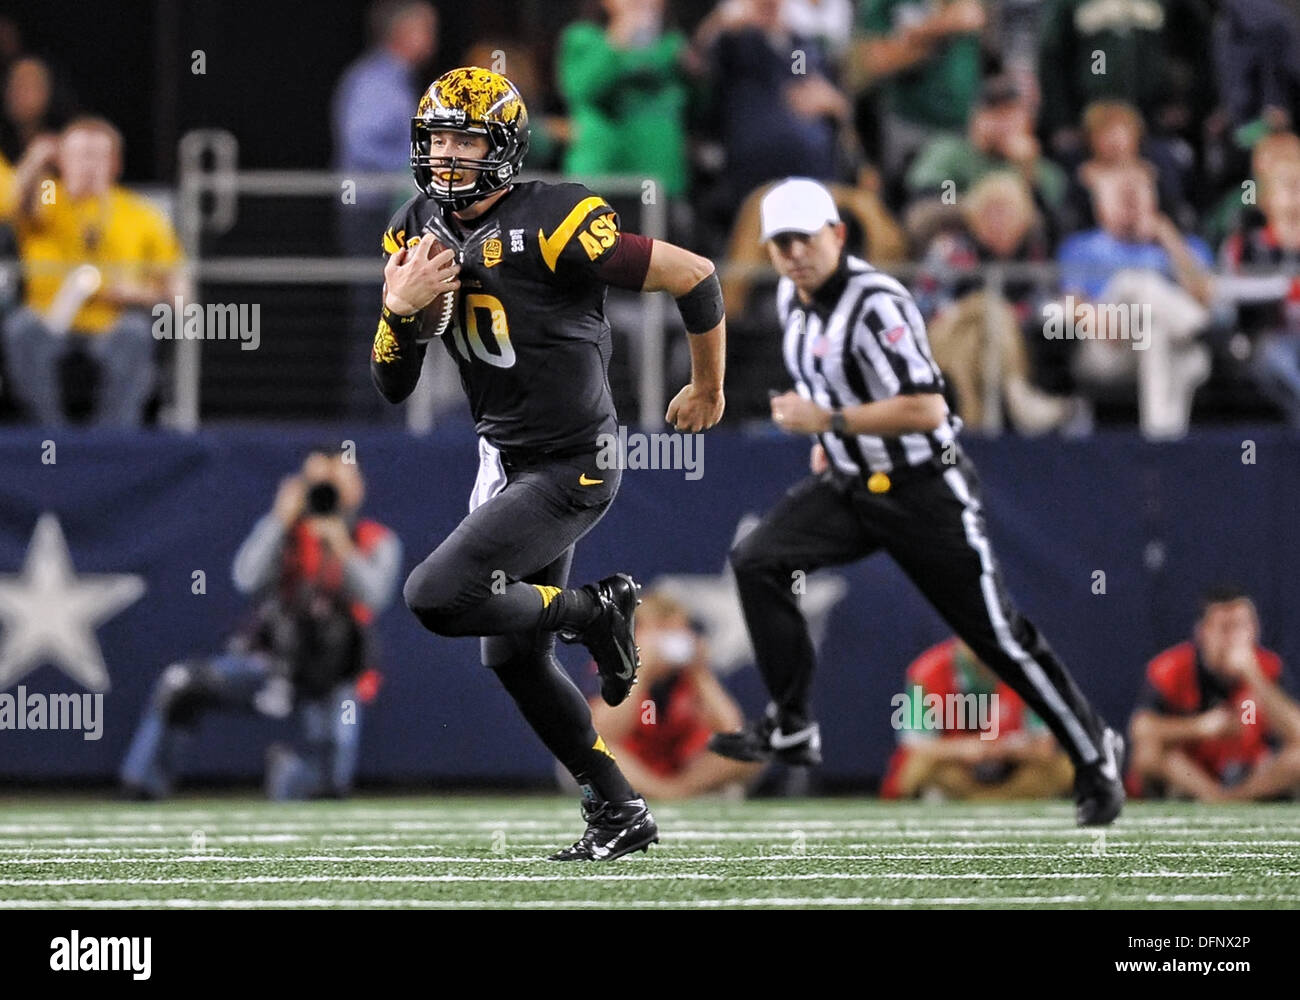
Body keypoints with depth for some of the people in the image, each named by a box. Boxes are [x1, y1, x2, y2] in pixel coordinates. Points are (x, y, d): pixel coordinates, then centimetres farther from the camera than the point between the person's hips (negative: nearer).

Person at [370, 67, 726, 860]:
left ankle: (595, 612, 2)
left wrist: (709, 391, -1)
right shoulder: (417, 235, 1)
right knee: (515, 660, 15)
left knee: (435, 598, -21)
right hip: (502, 459, 8)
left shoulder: (551, 224, -22)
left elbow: (695, 277, -16)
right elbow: (393, 386, 2)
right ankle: (621, 814, 29)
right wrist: (401, 306, -19)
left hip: (569, 472, -8)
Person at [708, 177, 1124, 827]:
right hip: (848, 485, 8)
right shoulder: (792, 298, 4)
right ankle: (792, 730, -8)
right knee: (756, 561, -12)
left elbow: (926, 408, -29)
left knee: (997, 635, -3)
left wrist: (830, 420, -26)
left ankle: (1095, 754, 11)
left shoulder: (876, 303, -22)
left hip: (922, 488, -8)